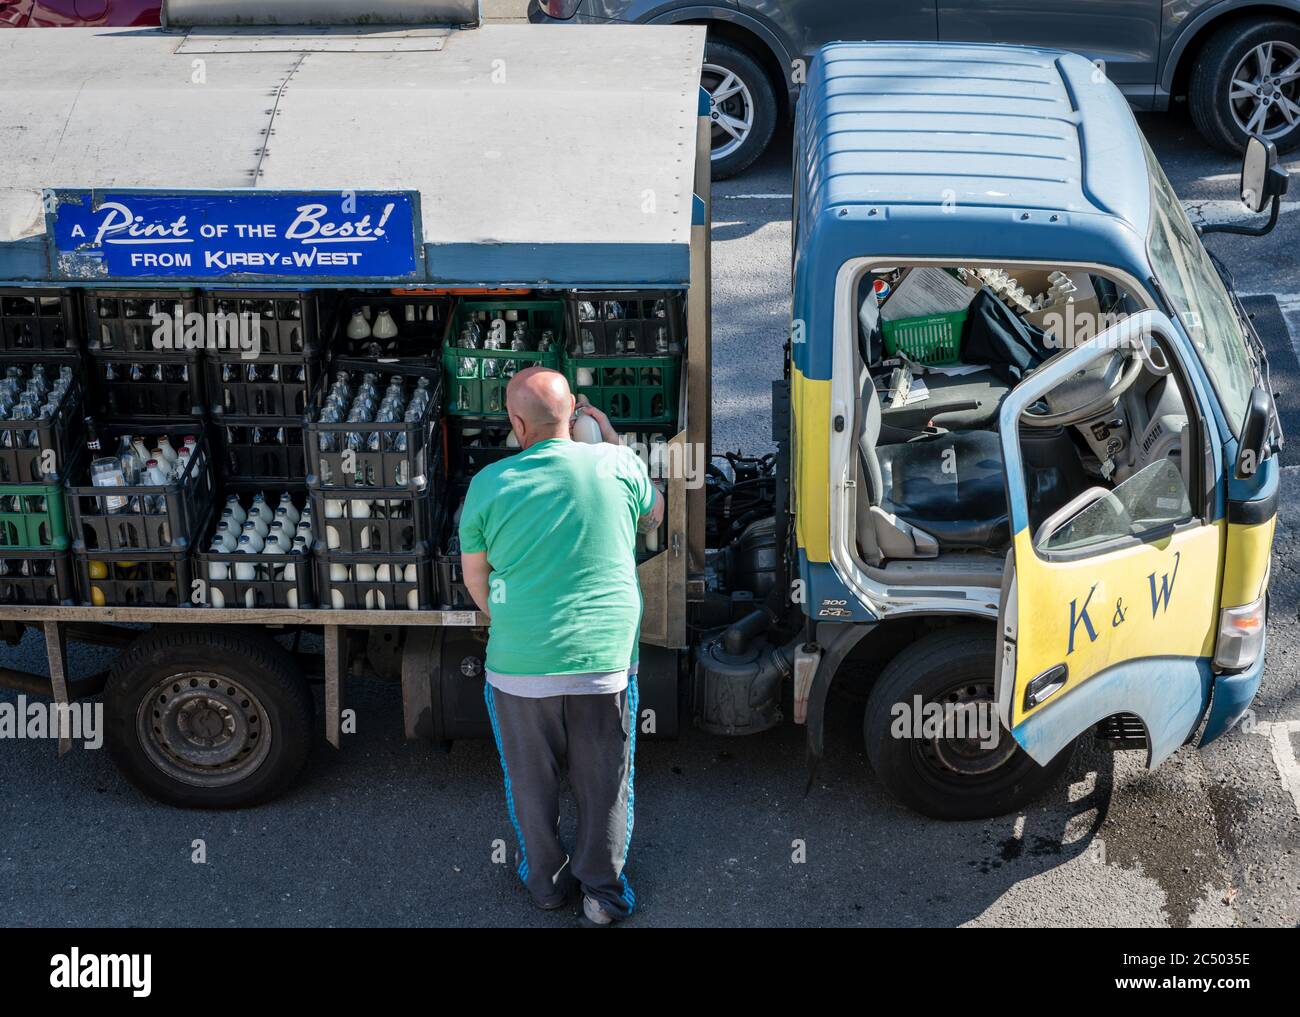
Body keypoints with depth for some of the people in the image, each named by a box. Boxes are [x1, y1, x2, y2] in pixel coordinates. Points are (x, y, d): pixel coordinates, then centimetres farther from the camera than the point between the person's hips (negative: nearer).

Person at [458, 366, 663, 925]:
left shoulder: (489, 483, -7)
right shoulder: (617, 464, -6)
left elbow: (475, 577, 6)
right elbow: (653, 515, 16)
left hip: (519, 667, 0)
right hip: (605, 663, 0)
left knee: (531, 782, 20)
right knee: (604, 785, 17)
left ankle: (546, 880, 37)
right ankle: (603, 890, 28)